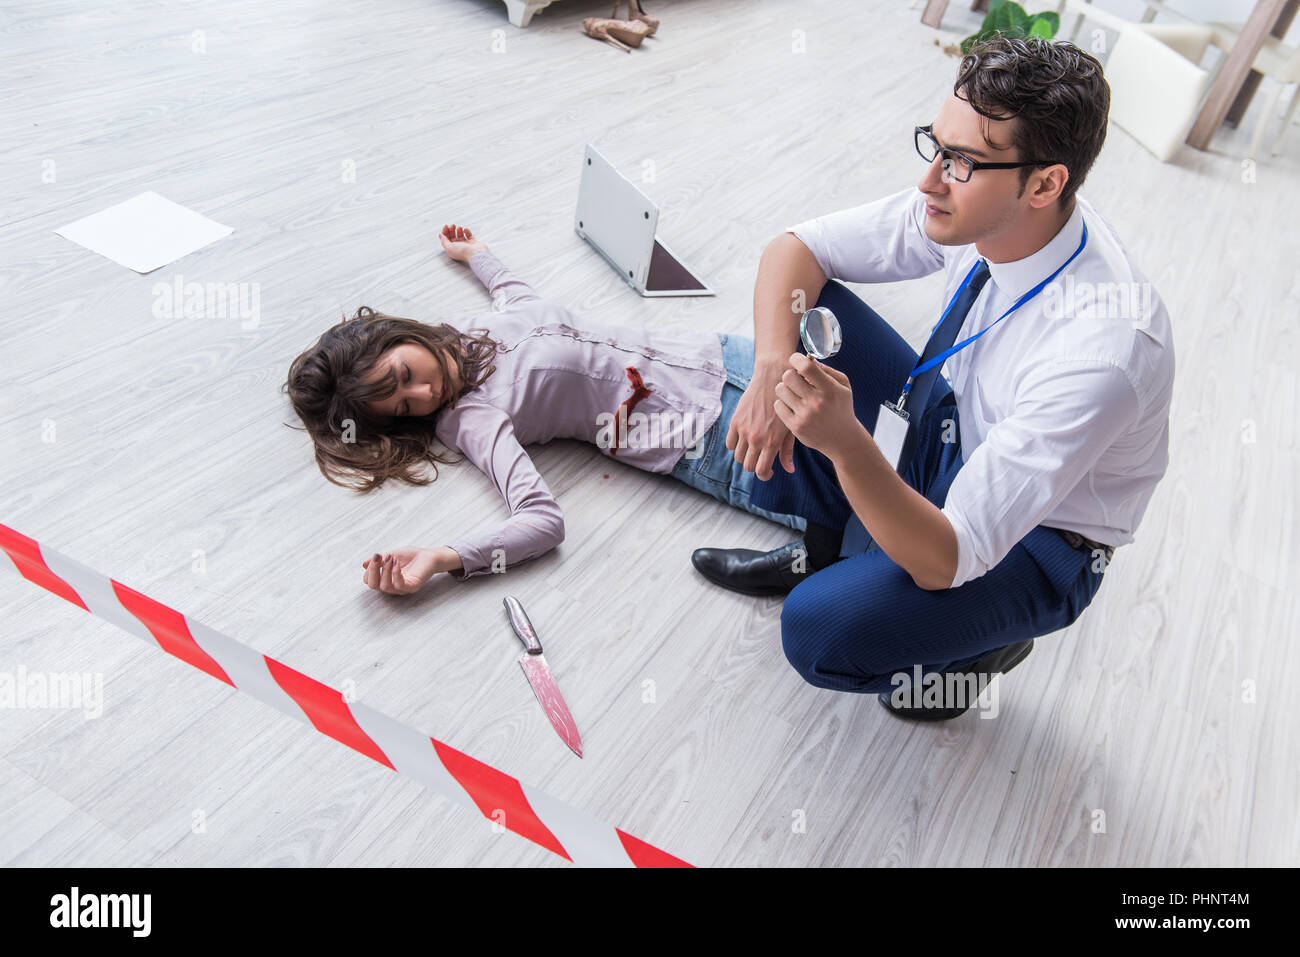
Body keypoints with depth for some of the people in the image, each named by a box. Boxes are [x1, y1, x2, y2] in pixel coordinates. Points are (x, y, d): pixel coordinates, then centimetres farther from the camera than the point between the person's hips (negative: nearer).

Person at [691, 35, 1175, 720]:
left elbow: (946, 562, -36)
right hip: (946, 432, 6)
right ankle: (825, 549, 6)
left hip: (1034, 543, -6)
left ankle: (987, 637, 6)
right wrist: (773, 369, -27)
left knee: (821, 632, -30)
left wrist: (845, 442, -50)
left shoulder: (1104, 349, -37)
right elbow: (794, 249, -10)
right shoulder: (970, 209, -18)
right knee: (808, 314, -14)